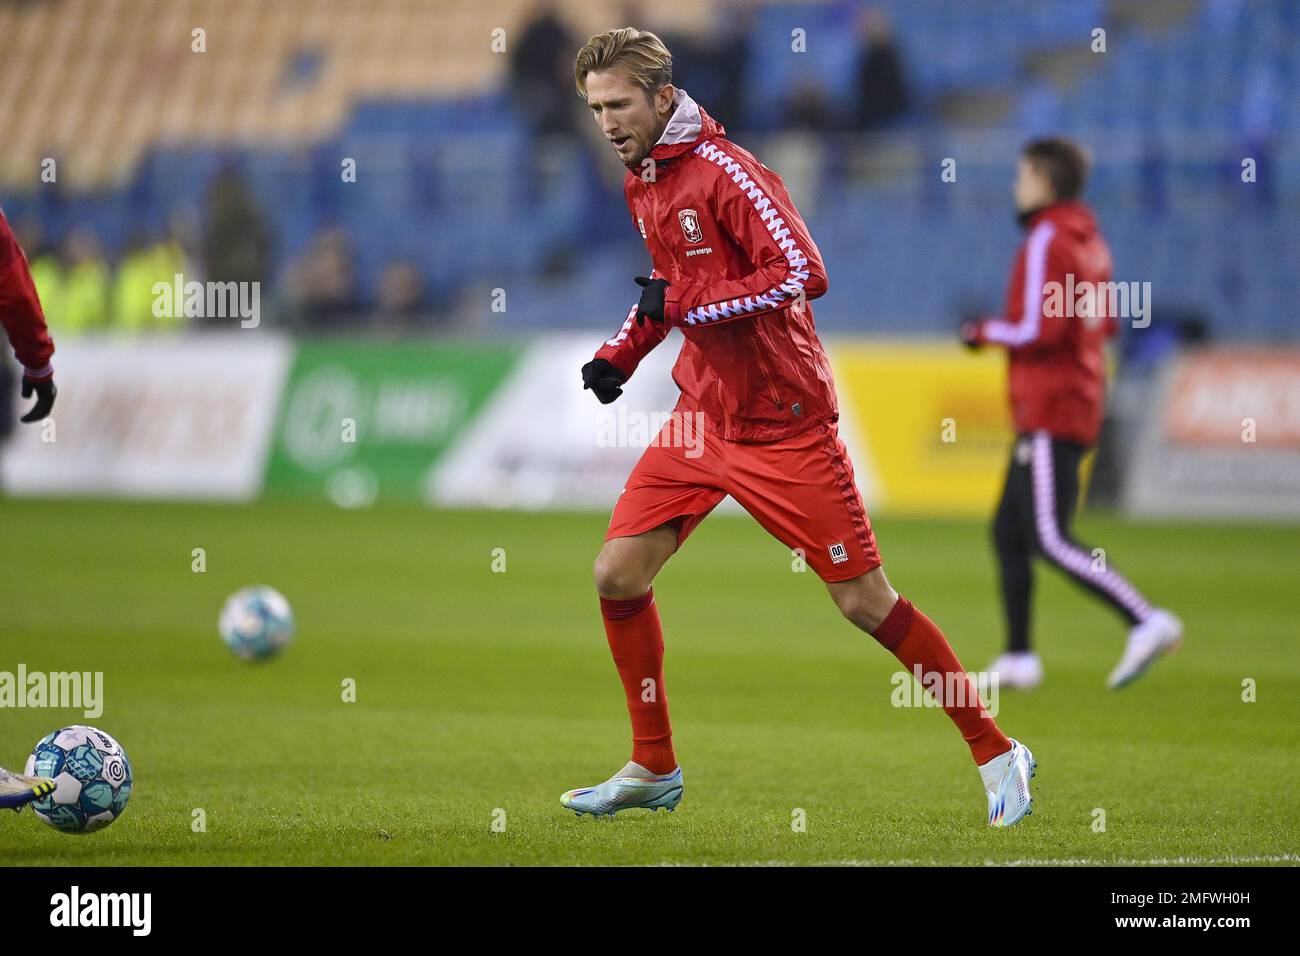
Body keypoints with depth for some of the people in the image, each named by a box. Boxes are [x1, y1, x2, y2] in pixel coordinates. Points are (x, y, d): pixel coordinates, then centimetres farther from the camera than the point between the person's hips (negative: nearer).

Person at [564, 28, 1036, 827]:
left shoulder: (724, 172, -18)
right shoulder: (642, 183, 9)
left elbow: (804, 273, -27)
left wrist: (682, 303, -25)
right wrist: (620, 356, 10)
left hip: (782, 425, -8)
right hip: (702, 419, 8)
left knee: (864, 601, -4)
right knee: (618, 574, -1)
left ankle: (997, 754, 8)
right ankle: (654, 769, 14)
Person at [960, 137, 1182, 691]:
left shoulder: (1046, 243, -14)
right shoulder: (1090, 241, 14)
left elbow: (1038, 331, -22)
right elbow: (1104, 325, 21)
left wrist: (982, 332, -6)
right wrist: (1006, 330, 18)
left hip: (1049, 412, -10)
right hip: (1080, 402, 10)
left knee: (1051, 541, -12)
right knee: (1008, 532, 12)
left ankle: (1146, 622, -19)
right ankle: (1018, 660, 13)